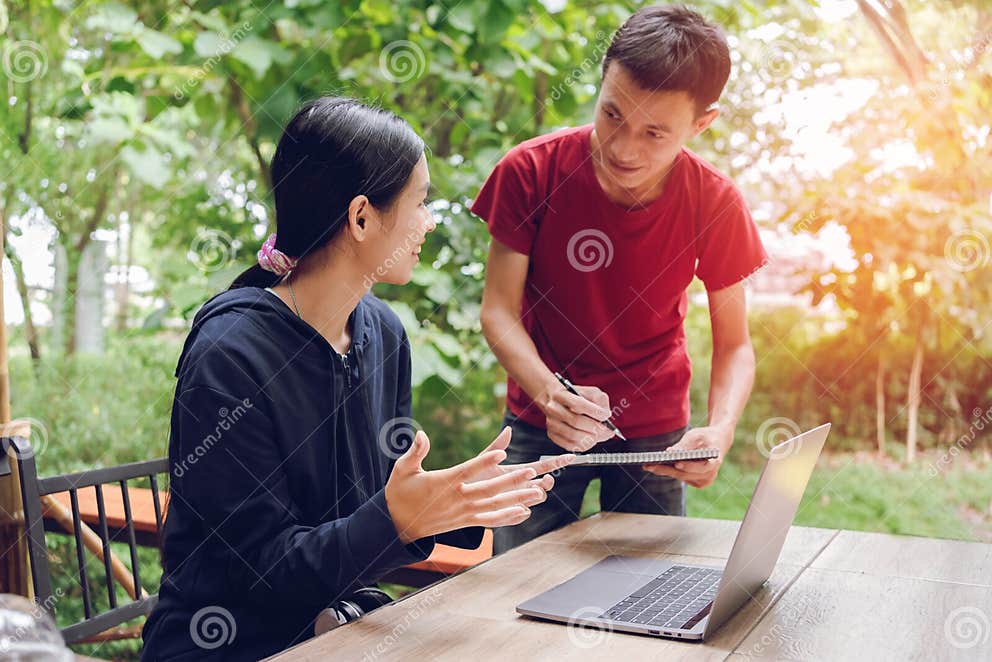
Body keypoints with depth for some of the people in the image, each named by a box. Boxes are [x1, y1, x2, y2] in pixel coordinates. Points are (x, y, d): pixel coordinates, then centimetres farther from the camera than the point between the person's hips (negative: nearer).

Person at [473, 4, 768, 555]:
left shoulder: (716, 204, -15)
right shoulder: (531, 171, -18)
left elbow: (734, 346, -8)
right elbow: (499, 310, -14)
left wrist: (720, 431, -28)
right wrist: (550, 393, -32)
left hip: (655, 429, 1)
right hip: (542, 421, 0)